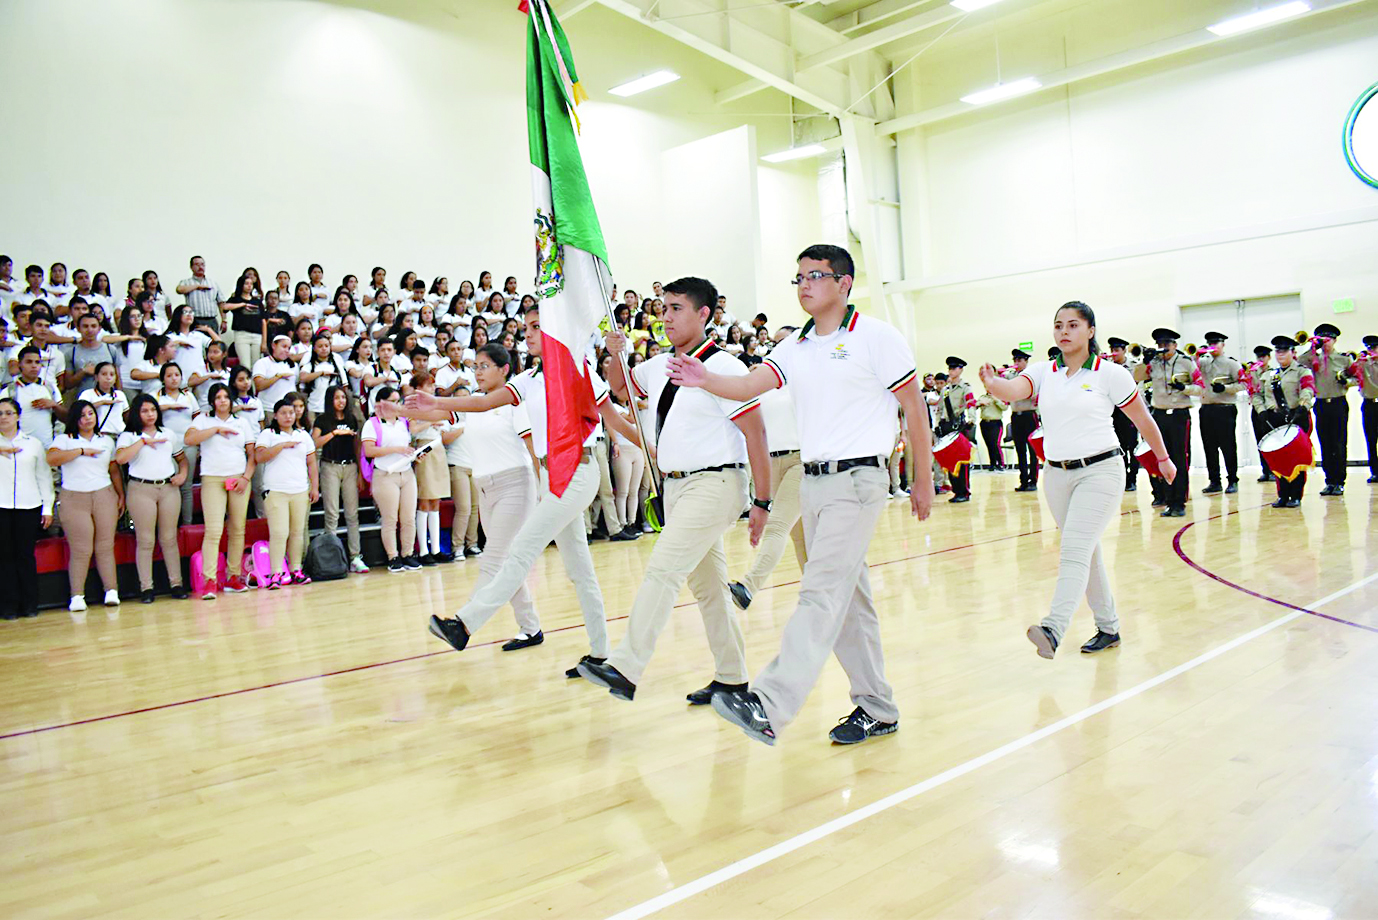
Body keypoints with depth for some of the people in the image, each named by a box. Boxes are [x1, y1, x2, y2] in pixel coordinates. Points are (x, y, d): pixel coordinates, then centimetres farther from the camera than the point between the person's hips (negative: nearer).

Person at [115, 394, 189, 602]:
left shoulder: (168, 434, 17)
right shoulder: (128, 436, 4)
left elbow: (182, 458, 21)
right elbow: (120, 458, -14)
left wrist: (182, 474, 3)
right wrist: (143, 441, -12)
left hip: (169, 488, 3)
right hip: (141, 489, -3)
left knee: (169, 538, 5)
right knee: (145, 540, -2)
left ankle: (176, 583, 8)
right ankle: (146, 587, 3)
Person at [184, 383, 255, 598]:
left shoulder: (242, 422, 14)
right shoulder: (203, 420, 8)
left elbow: (252, 454, 12)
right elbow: (189, 439, -11)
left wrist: (246, 477, -1)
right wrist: (216, 429, -13)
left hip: (240, 479, 3)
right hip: (212, 480, -3)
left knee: (237, 530, 3)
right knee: (213, 530, -12)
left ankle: (234, 577, 10)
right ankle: (209, 581, -12)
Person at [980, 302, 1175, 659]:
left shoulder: (1110, 374, -5)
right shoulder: (1043, 372, 5)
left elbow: (1142, 420, 6)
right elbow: (1013, 390, -16)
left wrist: (1163, 459, 16)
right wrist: (993, 384, -39)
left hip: (1099, 471, -5)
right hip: (1057, 474, 5)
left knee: (1074, 550, -18)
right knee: (1086, 553, 14)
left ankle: (1053, 630, -28)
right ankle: (1108, 628, 29)